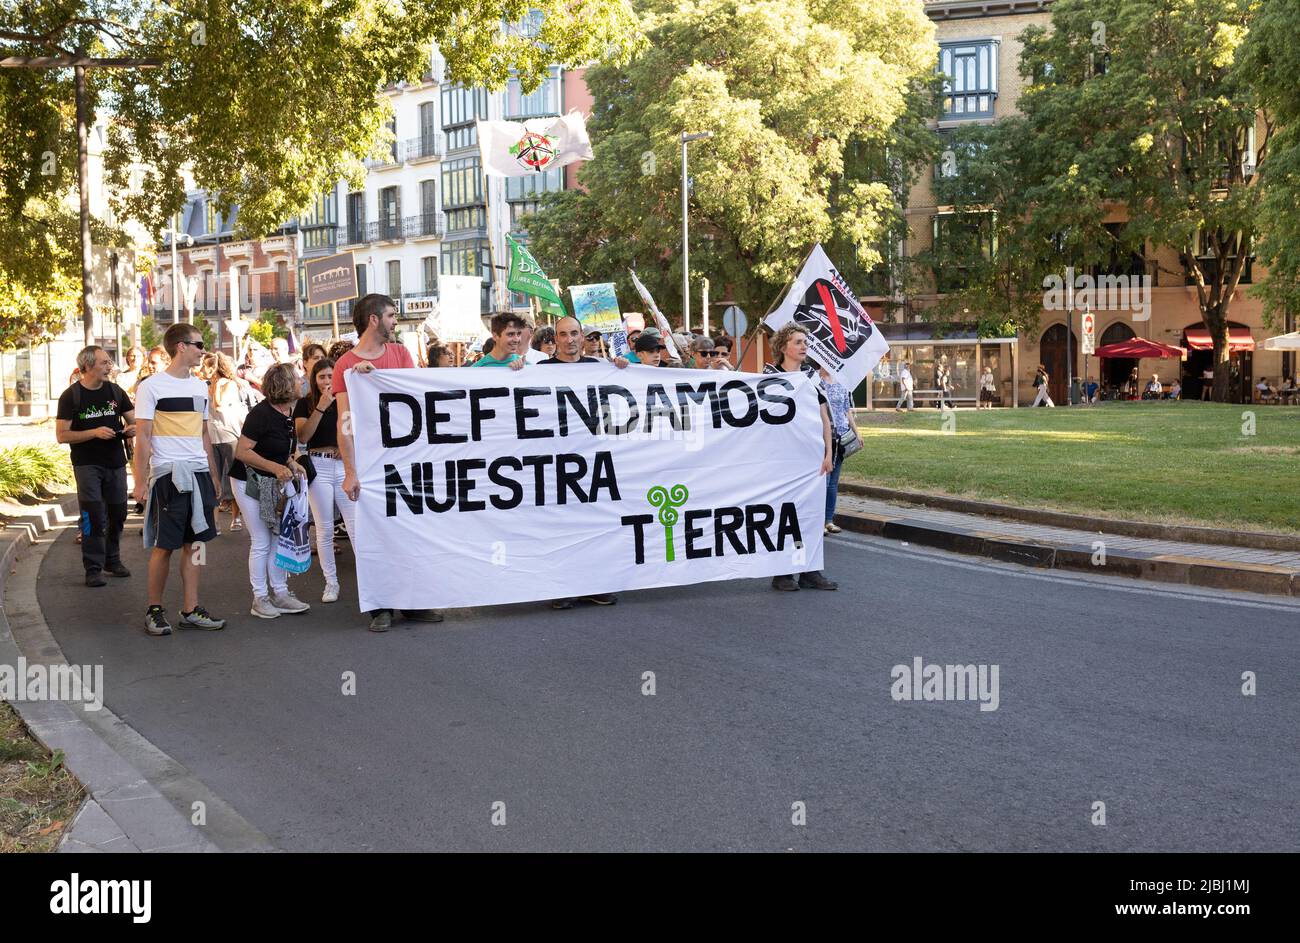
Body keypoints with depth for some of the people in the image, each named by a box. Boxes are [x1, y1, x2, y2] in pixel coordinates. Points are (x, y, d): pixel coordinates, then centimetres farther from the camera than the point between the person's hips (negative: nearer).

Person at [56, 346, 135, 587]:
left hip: (115, 463, 4)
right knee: (93, 516, -9)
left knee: (117, 513, 10)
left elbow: (133, 420, 14)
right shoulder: (71, 396, -5)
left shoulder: (115, 391, 7)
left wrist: (133, 429, -10)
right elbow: (61, 435, -9)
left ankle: (112, 560, 27)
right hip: (87, 465, -4)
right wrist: (94, 433, -20)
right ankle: (93, 568, -3)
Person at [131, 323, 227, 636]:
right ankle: (154, 610, 11)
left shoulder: (199, 386, 14)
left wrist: (213, 476, 17)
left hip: (199, 472, 6)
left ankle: (190, 610, 12)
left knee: (193, 542, 7)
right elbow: (142, 437, -7)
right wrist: (141, 481, -12)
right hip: (167, 473, -6)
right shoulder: (151, 386, -5)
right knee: (164, 545, -2)